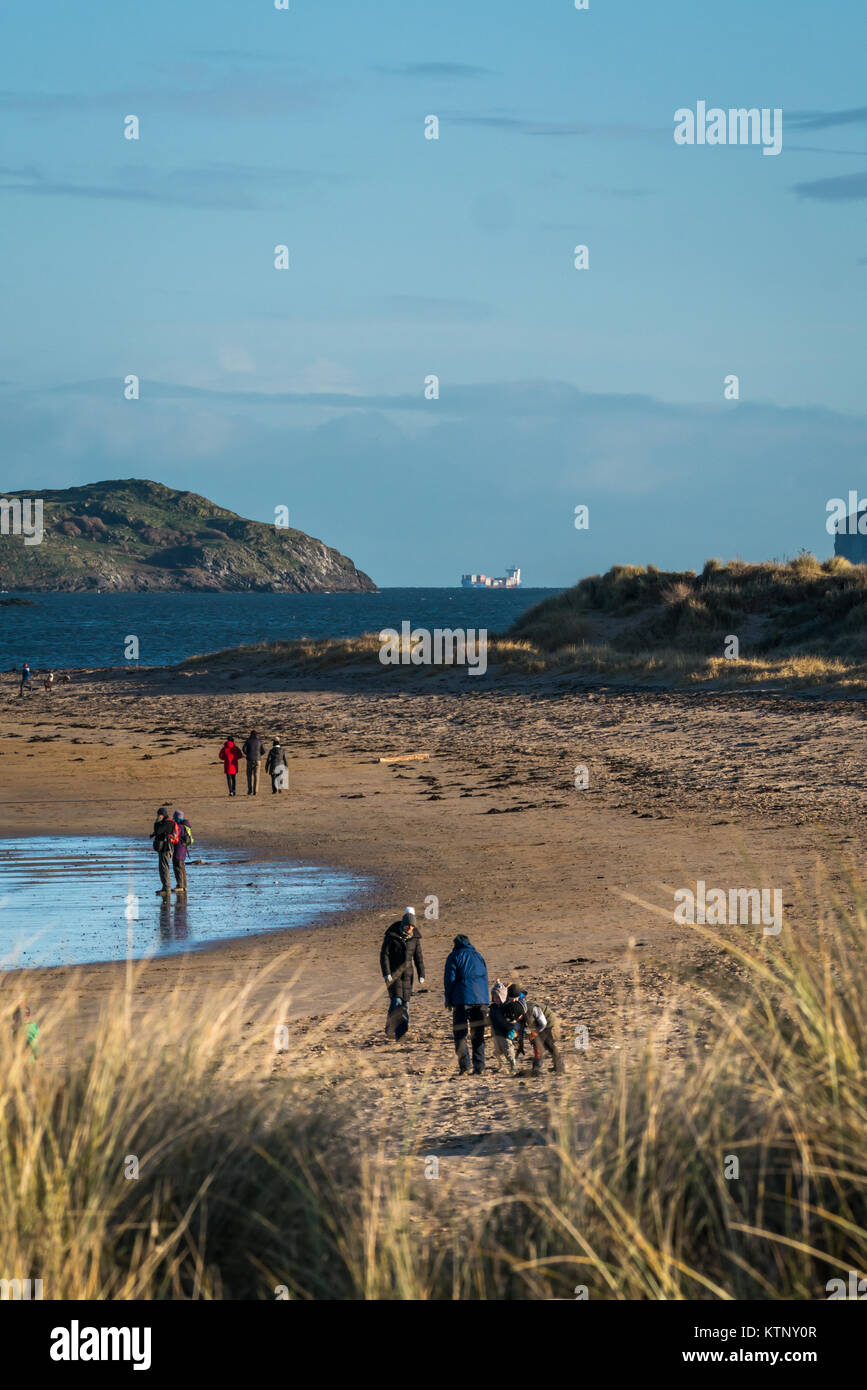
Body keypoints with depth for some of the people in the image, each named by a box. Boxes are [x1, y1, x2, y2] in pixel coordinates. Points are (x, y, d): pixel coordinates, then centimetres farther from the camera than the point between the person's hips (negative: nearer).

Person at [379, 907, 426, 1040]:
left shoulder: (415, 937, 3)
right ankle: (390, 1029, -11)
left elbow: (418, 957, 8)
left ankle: (401, 1034, 10)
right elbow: (384, 954, -10)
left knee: (405, 1002, 3)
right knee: (396, 1001, -17)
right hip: (393, 973, -4)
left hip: (407, 973, 4)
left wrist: (421, 975, 2)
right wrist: (386, 973, -18)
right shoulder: (392, 935, -10)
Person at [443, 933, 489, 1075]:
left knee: (460, 1034, 0)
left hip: (462, 999, -4)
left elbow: (449, 979, -3)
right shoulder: (478, 956, 20)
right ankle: (479, 1068, 4)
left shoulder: (454, 956, 5)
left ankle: (464, 1066, -13)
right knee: (478, 1035, 9)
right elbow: (485, 978, 19)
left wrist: (448, 1000, 3)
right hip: (481, 999, 4)